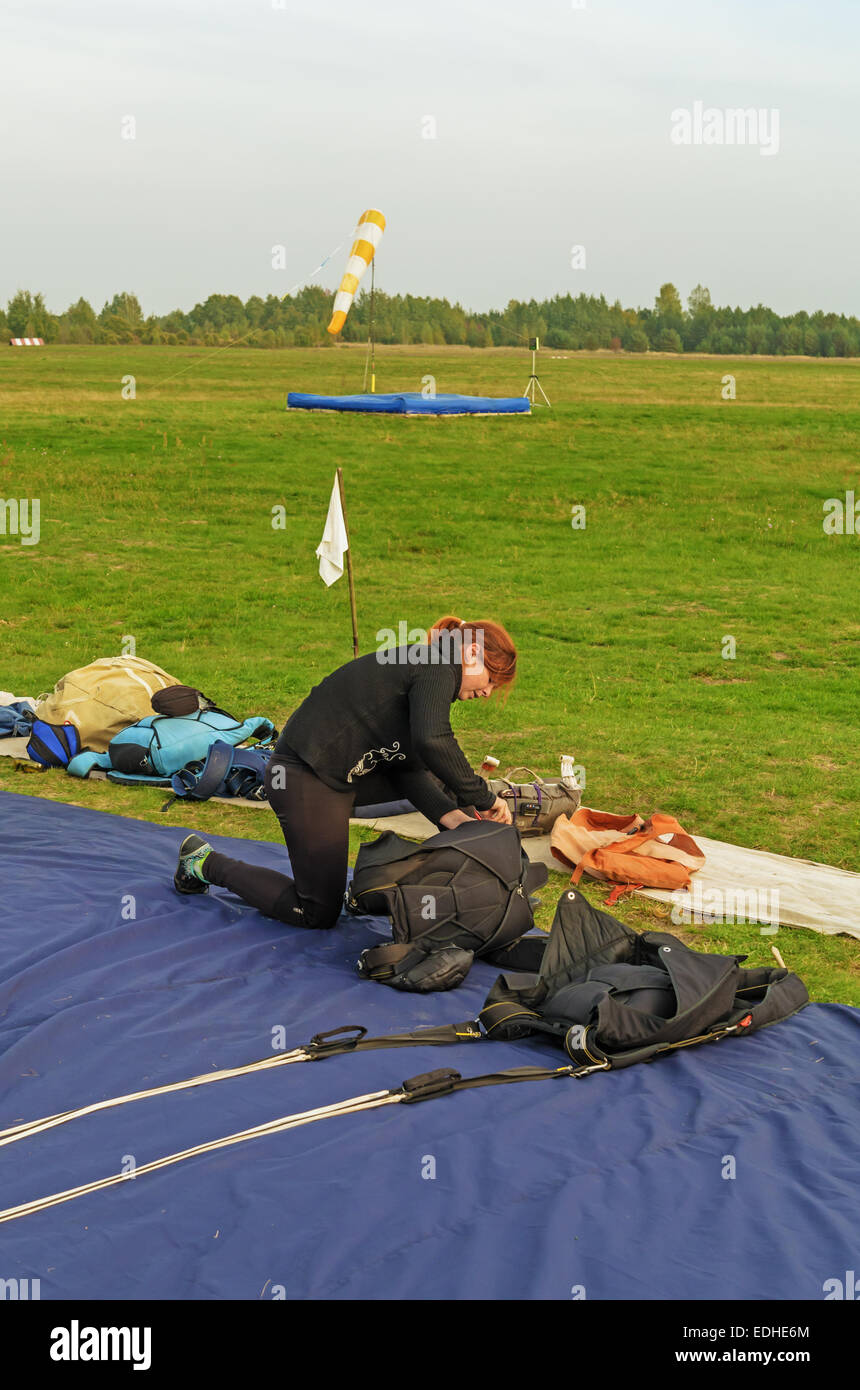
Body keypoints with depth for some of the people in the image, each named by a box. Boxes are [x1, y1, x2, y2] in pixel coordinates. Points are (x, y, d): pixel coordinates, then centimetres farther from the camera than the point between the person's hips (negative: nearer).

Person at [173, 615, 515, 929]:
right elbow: (432, 742, -32)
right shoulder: (436, 667, -15)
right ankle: (207, 864, 12)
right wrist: (483, 799, -22)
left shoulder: (420, 668, 14)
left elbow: (406, 768, 6)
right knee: (318, 914, 1)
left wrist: (449, 815, -6)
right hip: (305, 779, -11)